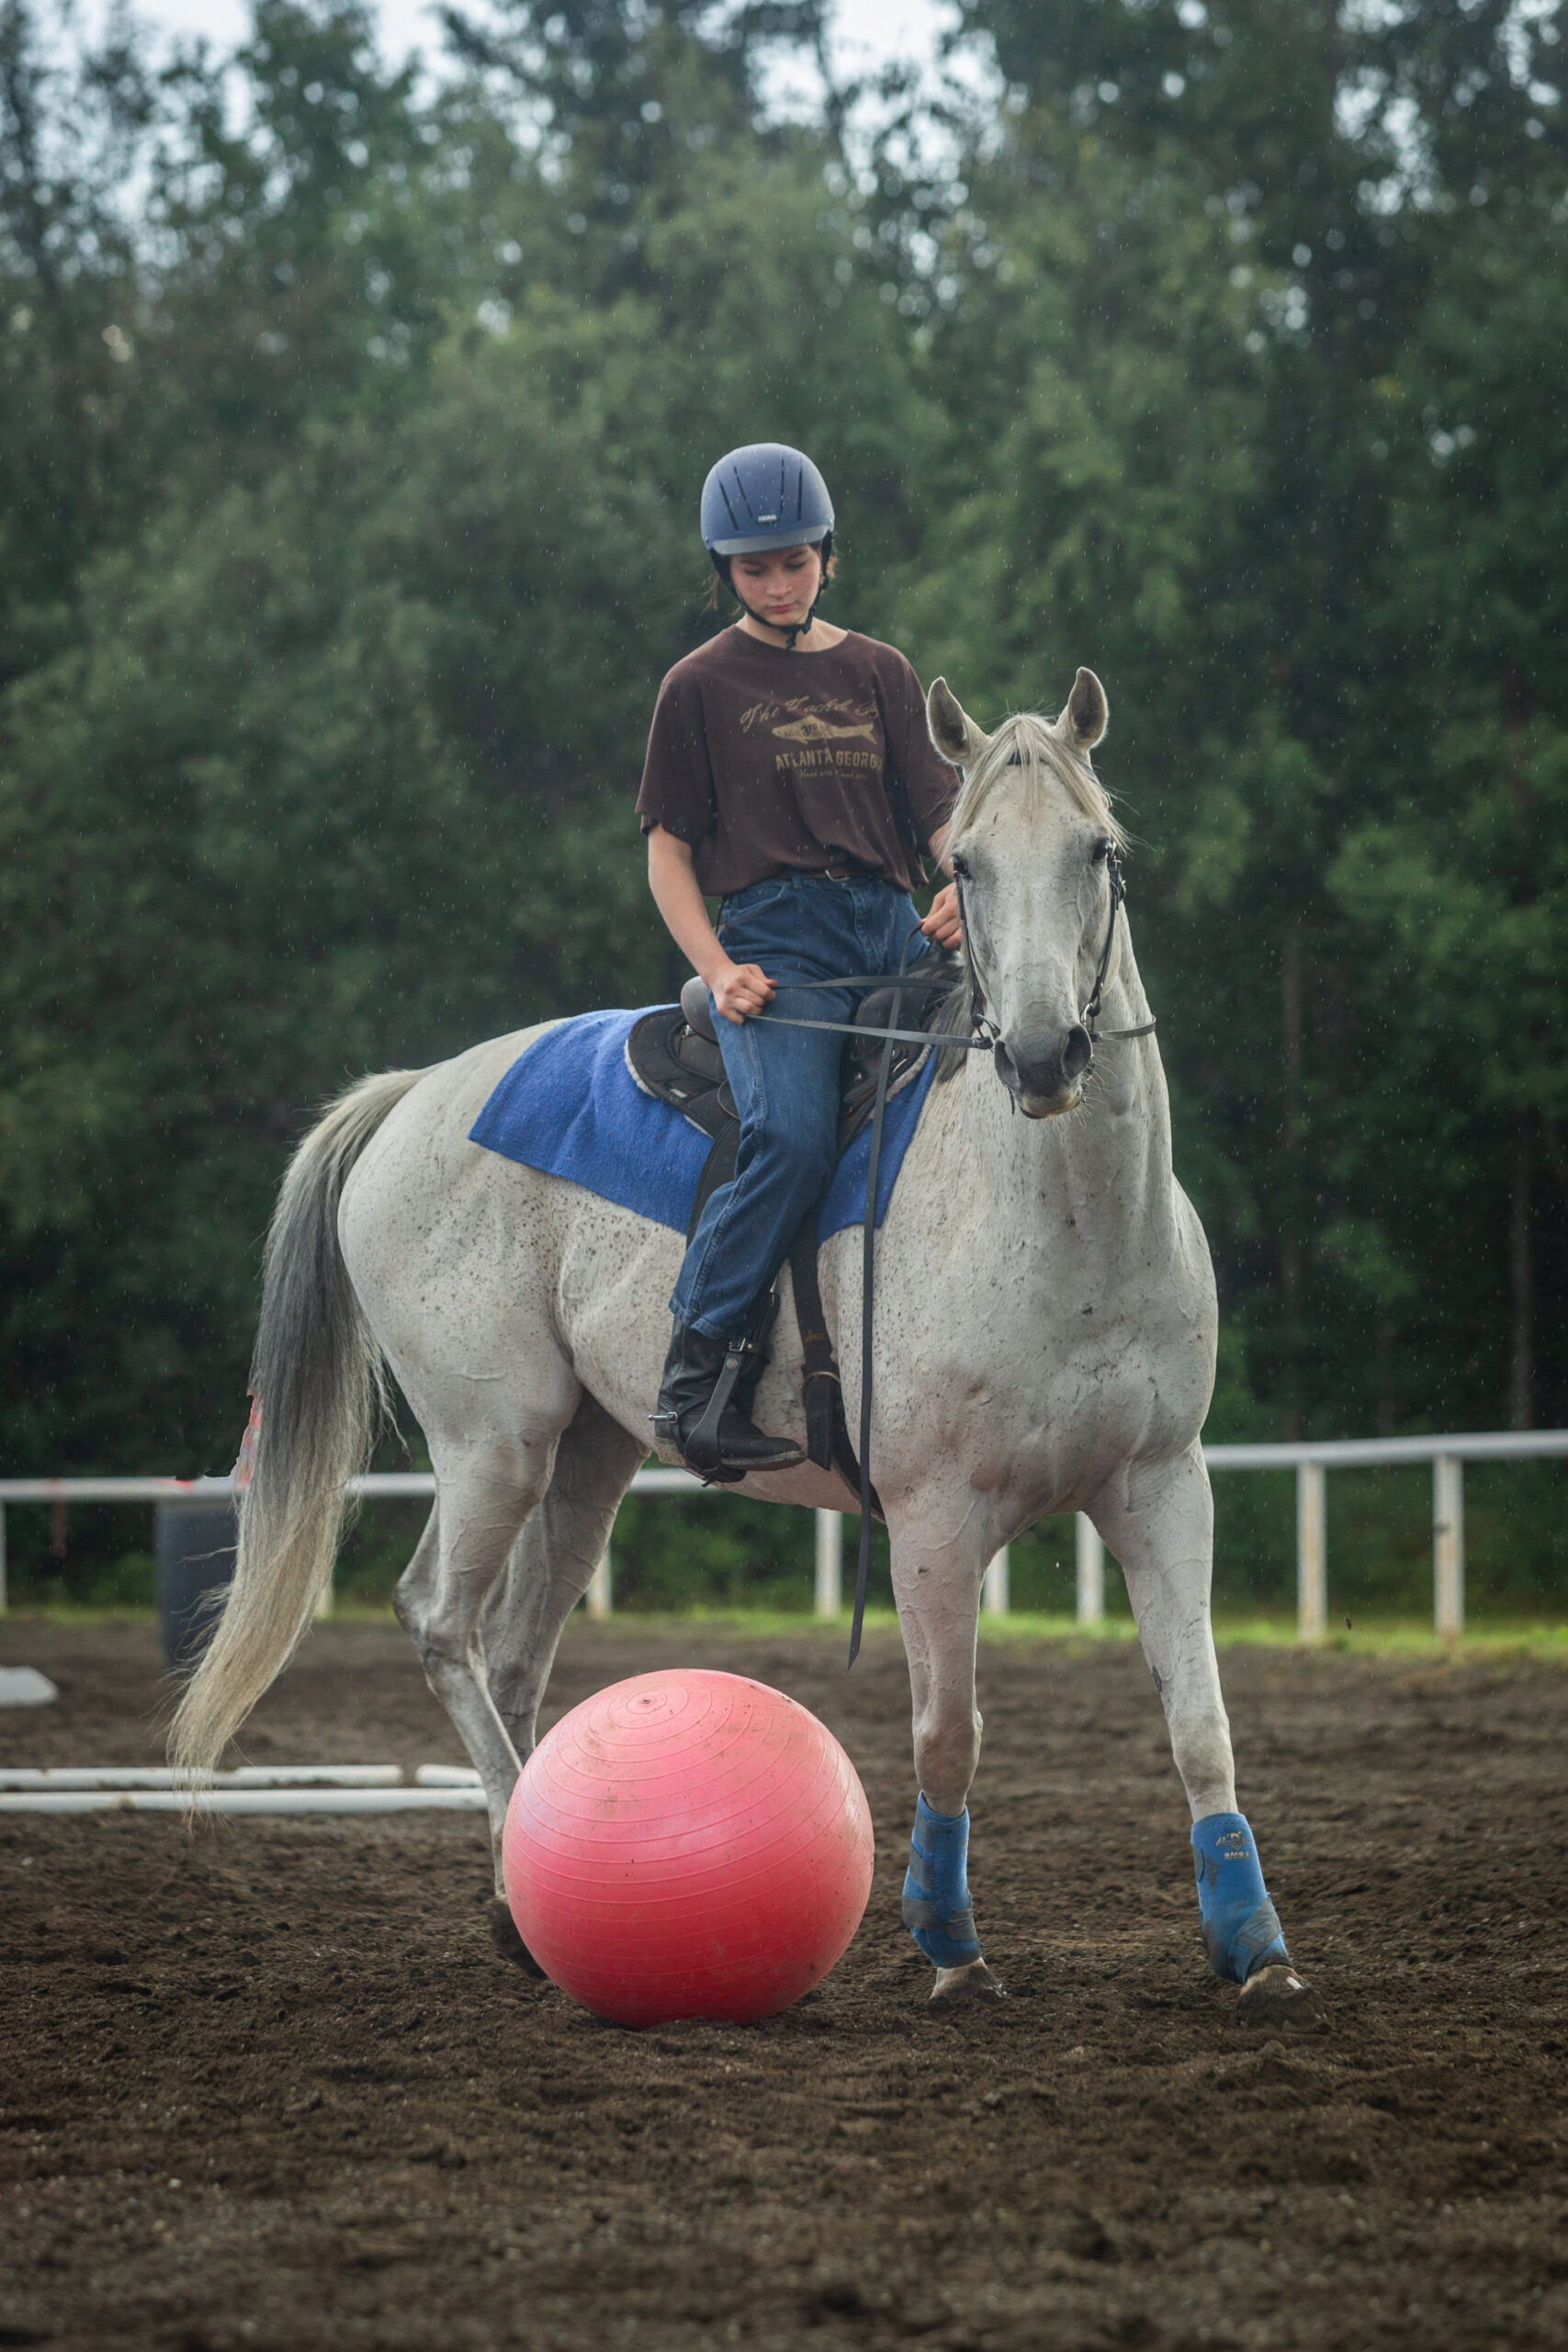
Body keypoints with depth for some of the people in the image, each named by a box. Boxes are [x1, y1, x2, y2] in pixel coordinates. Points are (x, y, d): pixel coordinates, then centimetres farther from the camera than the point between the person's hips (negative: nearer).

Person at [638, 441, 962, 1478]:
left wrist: (961, 892, -8)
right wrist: (716, 967, -7)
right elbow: (669, 849, 9)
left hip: (895, 926, 4)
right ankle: (698, 1375, -25)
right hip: (774, 934, -4)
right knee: (793, 1137, -31)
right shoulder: (701, 687, 10)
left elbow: (941, 812, 16)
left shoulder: (881, 674, 19)